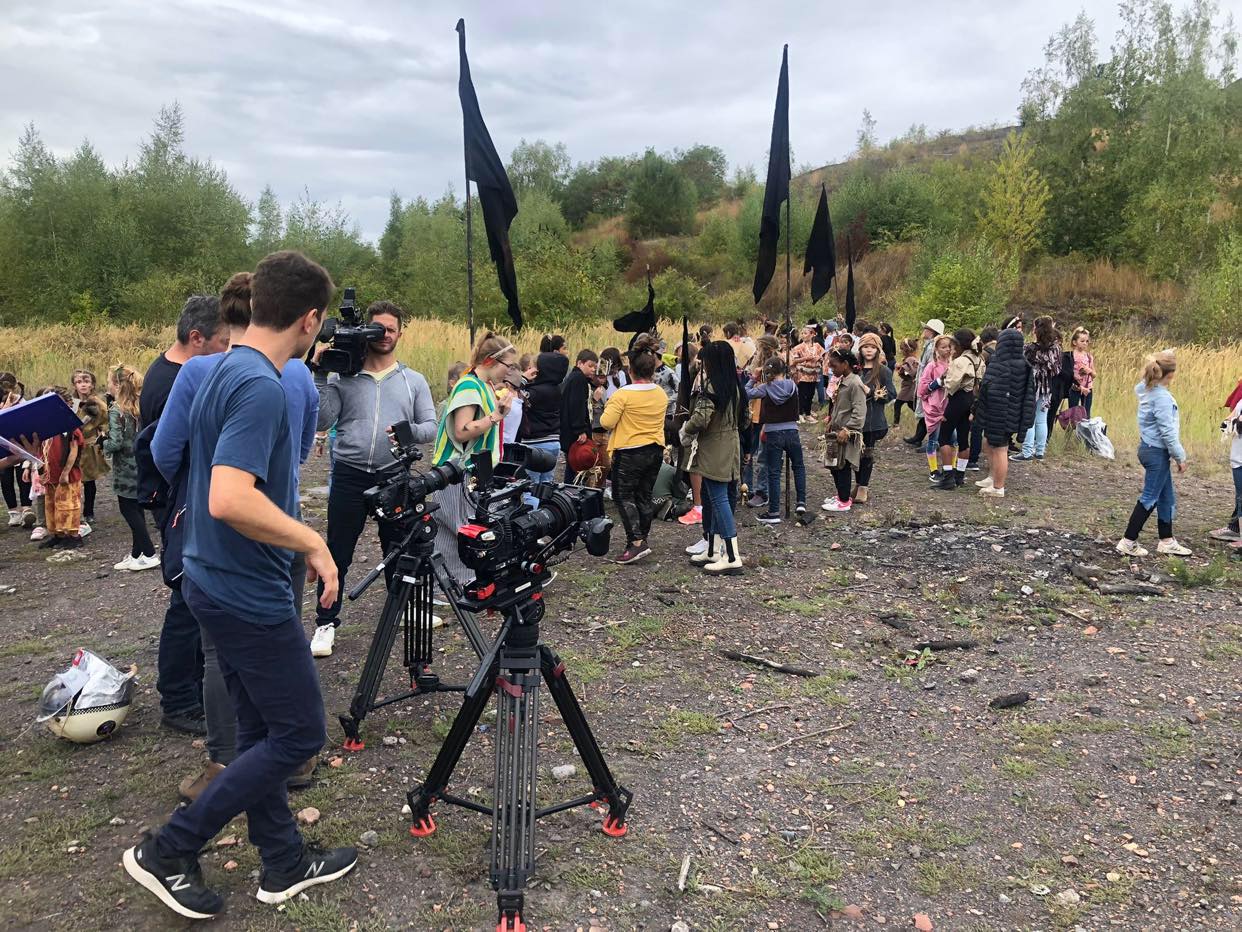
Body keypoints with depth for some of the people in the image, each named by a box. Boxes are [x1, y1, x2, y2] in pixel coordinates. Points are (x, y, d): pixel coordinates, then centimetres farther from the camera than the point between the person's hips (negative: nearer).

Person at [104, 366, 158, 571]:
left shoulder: (116, 411, -15)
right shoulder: (140, 407, 5)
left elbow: (116, 442, -21)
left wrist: (103, 443, -2)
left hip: (126, 470, -7)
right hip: (141, 466, 7)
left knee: (128, 510, 1)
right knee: (136, 510, 13)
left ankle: (149, 555, 0)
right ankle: (136, 555, 20)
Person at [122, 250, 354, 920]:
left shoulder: (224, 372, 8)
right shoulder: (261, 386, -23)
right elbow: (230, 499, -33)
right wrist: (313, 542, -22)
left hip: (218, 582, 10)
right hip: (250, 592, -10)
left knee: (262, 728, 17)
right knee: (298, 733, 3)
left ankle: (284, 862, 29)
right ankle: (168, 851, 12)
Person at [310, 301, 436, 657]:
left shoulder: (414, 380, 9)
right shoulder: (343, 376, 4)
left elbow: (431, 427, 4)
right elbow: (322, 421, -5)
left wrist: (410, 431, -18)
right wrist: (320, 375, -9)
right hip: (349, 476, -1)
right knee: (338, 553, 3)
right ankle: (326, 623, 14)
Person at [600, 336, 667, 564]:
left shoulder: (623, 394, -18)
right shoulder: (661, 395, 2)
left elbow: (606, 423, -18)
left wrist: (608, 407, 0)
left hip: (630, 453, -6)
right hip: (656, 451, 6)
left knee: (623, 496, 3)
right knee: (644, 496, 16)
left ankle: (637, 542, -8)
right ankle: (643, 537, 24)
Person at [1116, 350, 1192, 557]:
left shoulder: (1147, 388, 1)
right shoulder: (1162, 397, -22)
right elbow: (1167, 432, -21)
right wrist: (1180, 457, -12)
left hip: (1149, 448, 9)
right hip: (1157, 452, -9)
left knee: (1167, 496, 18)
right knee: (1149, 499, 0)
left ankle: (1167, 541, 27)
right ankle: (1128, 542, 5)